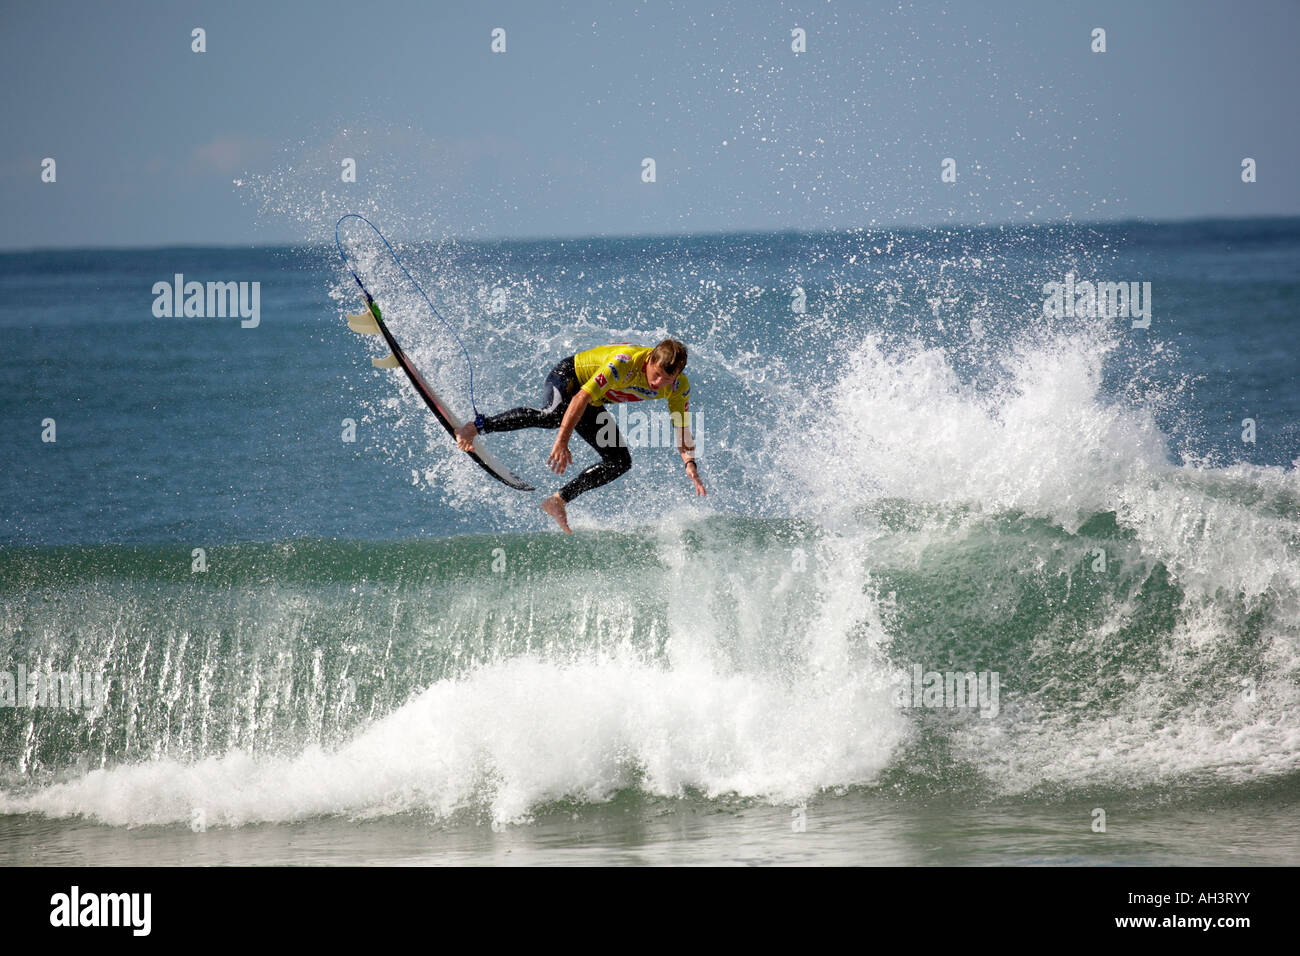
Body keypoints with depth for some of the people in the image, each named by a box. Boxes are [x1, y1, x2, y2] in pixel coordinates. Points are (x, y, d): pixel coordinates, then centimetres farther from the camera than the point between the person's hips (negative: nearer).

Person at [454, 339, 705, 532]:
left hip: (594, 405, 7)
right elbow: (580, 398, -36)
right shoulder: (624, 363, -36)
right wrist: (562, 441, -41)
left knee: (620, 462, -3)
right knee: (554, 415, -40)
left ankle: (558, 501, 3)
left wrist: (690, 464, -19)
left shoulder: (679, 387, -15)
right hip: (569, 377, -7)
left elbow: (682, 428, -3)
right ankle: (475, 426, -34)